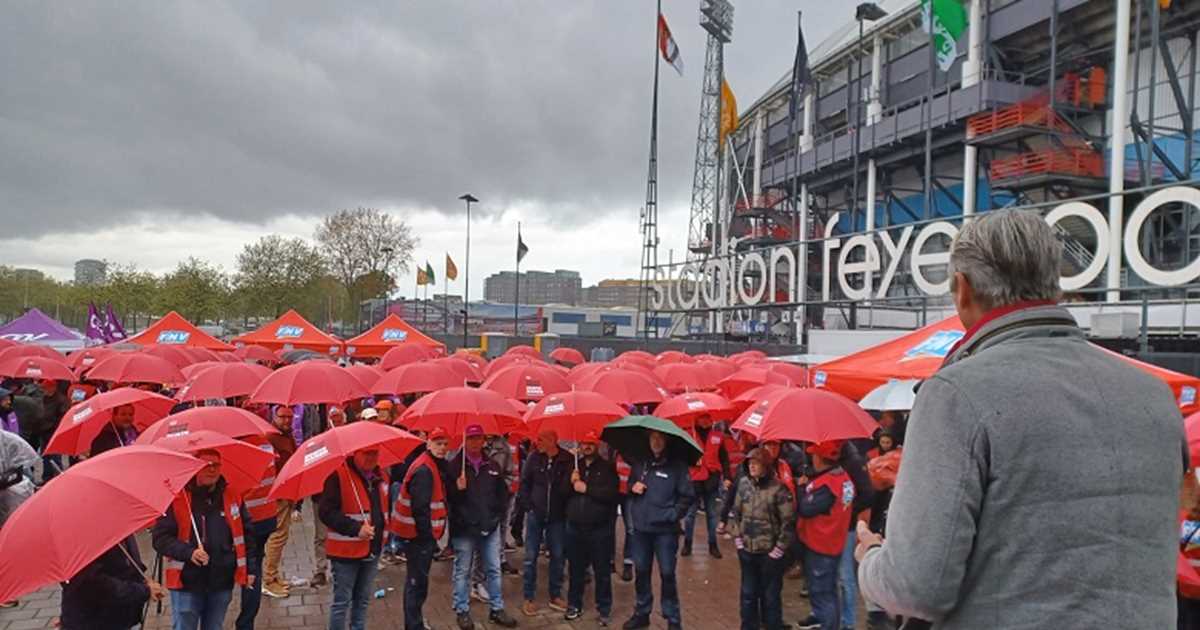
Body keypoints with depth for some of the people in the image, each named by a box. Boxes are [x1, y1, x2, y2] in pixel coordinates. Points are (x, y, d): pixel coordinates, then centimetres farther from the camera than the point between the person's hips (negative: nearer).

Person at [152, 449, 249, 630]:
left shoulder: (232, 498, 3)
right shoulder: (177, 499, -9)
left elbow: (245, 534, 10)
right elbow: (160, 537, -9)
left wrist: (248, 569, 5)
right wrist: (189, 552, -24)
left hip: (222, 583, 3)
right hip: (186, 583, -3)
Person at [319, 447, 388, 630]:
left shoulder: (381, 476, 9)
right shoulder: (338, 476, -15)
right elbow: (326, 512, -19)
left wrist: (383, 527, 8)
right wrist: (356, 528, -24)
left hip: (373, 550, 7)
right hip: (346, 551, -7)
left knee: (363, 600, 16)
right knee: (342, 601, 2)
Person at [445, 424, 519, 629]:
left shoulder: (492, 466, 9)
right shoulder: (455, 465, -5)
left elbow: (502, 492, 19)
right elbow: (447, 495, -6)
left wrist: (498, 514, 10)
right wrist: (458, 488, -24)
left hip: (490, 526, 4)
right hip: (464, 527, -4)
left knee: (494, 570, 10)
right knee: (462, 571, 6)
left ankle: (497, 609, 20)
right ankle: (462, 611, 18)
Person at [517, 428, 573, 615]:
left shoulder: (567, 460, -10)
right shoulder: (534, 458, -4)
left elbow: (568, 488, -7)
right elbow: (524, 483, 4)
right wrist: (527, 506, -1)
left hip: (557, 516, -1)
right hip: (535, 515, 1)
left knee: (558, 556, 9)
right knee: (530, 557, 5)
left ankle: (555, 596, 23)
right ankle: (528, 598, 15)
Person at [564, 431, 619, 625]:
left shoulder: (607, 467, -2)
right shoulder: (574, 466, 11)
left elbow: (612, 493, -15)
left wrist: (586, 488, -15)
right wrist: (571, 482, -10)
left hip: (599, 529, -3)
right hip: (575, 527, 3)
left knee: (602, 571, 3)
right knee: (576, 569, 12)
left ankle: (604, 609, 15)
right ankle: (574, 605, 27)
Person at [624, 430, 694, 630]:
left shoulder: (677, 465, -8)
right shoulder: (640, 463, 6)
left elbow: (687, 496, -6)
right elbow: (629, 485, 20)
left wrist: (673, 515, -11)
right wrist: (632, 488, -2)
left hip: (665, 529, -4)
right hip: (641, 527, 4)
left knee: (667, 574, 0)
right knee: (641, 572, 13)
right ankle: (642, 613, 29)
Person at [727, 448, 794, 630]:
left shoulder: (778, 488, -16)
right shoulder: (743, 483, 0)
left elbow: (788, 521, -13)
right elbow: (735, 511, 10)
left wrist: (780, 548, -10)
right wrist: (737, 536, 4)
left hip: (770, 552, -4)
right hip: (747, 550, 5)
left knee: (770, 595, 9)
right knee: (748, 592, 17)